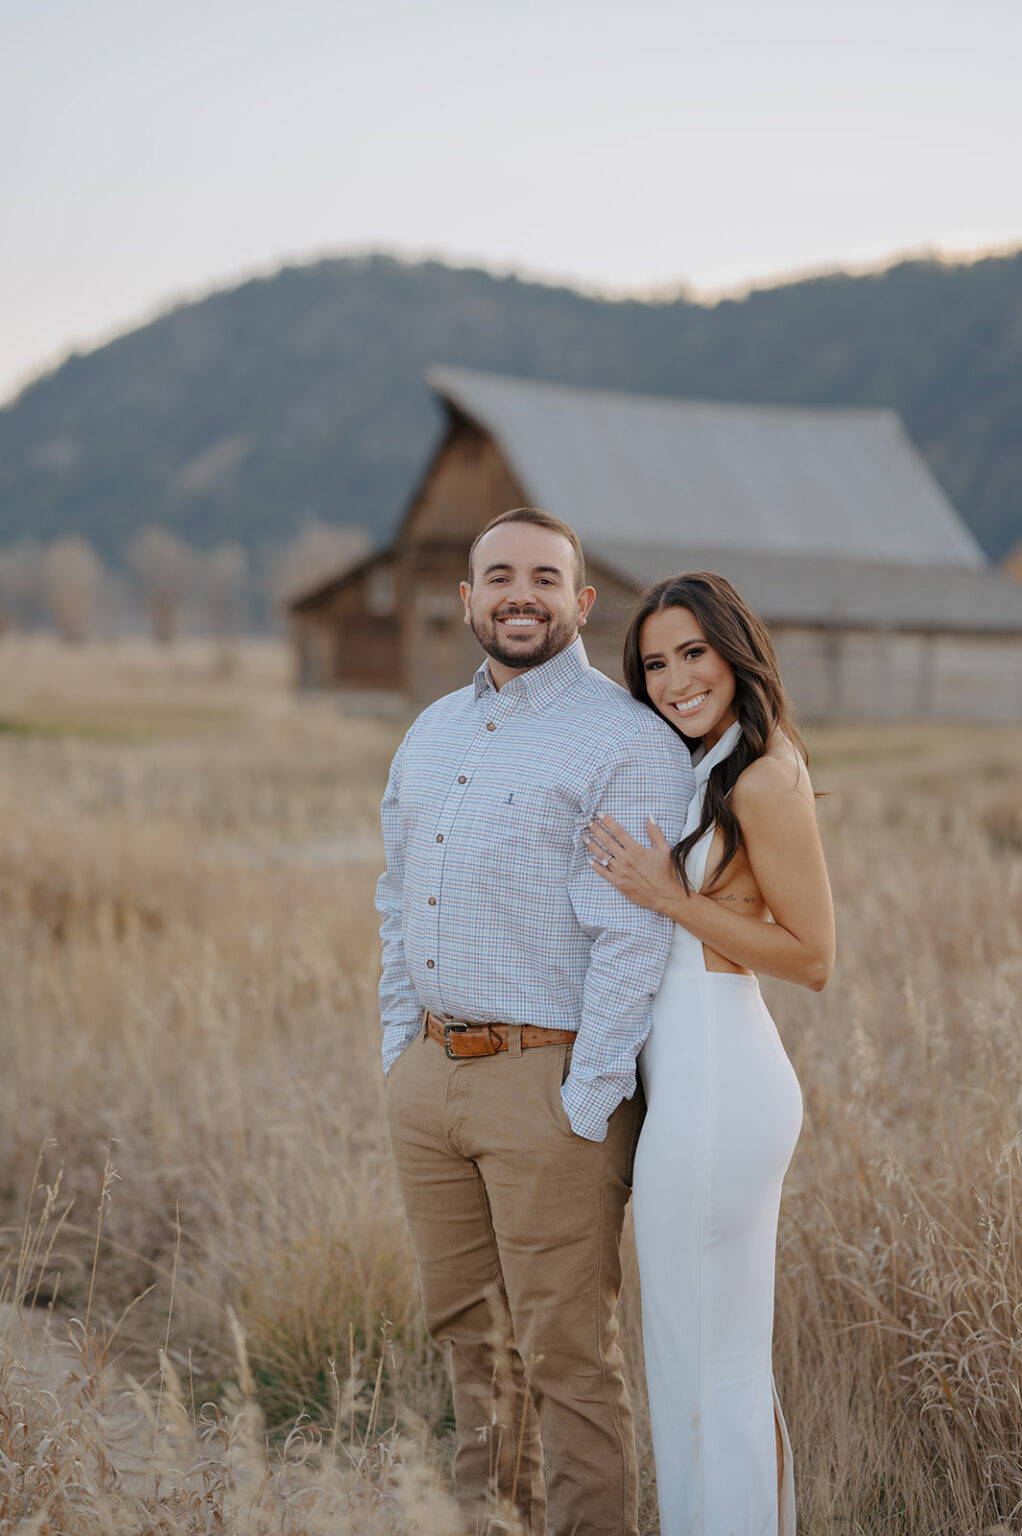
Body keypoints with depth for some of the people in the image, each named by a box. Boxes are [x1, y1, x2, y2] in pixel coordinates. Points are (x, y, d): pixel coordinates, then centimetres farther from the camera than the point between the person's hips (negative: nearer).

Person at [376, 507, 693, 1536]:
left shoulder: (628, 743, -11)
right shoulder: (431, 734, 14)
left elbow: (632, 937, -16)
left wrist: (587, 1105, -19)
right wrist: (401, 1047, 14)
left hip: (548, 1084, -7)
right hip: (428, 1077, 7)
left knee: (564, 1352, 0)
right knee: (468, 1330, 18)